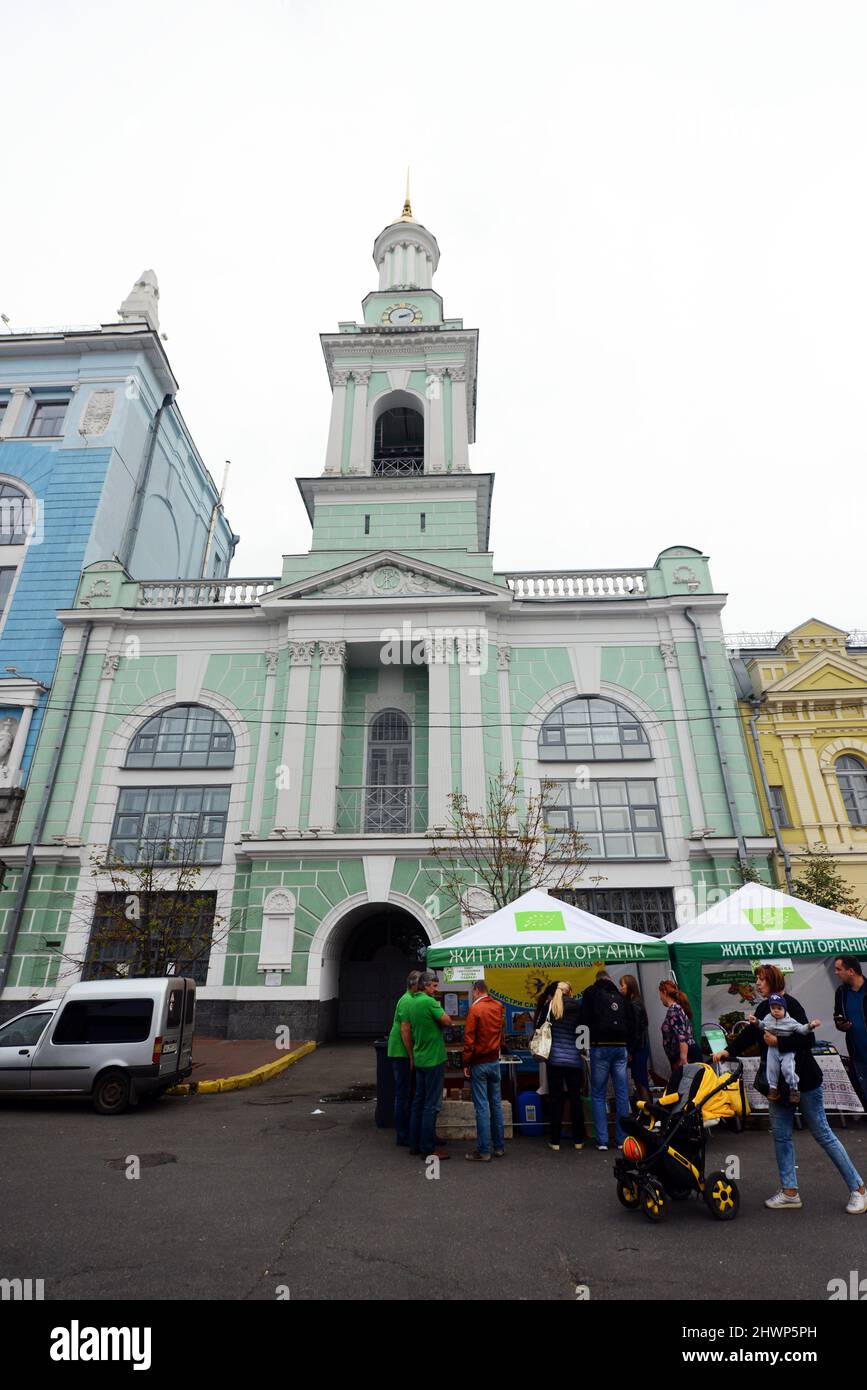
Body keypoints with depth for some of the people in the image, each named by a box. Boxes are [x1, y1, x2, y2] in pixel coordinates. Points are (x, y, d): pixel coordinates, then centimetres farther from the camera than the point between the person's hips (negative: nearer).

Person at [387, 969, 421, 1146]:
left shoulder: (410, 1000, 13)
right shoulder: (407, 1001, -18)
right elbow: (405, 1030, -22)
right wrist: (411, 1056, -19)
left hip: (403, 1053, 10)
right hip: (402, 1054, -10)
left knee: (405, 1093, 16)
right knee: (403, 1095, 0)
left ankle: (405, 1132, 26)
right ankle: (402, 1136, 9)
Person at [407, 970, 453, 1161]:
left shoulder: (411, 1002, 8)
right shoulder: (429, 1002, -20)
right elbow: (447, 1022, -19)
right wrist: (440, 1010, -4)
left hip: (419, 1059, 9)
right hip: (433, 1059, -9)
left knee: (418, 1101, 16)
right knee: (432, 1105, -1)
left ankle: (415, 1145, 23)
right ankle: (428, 1149, 5)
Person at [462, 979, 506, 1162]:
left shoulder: (475, 1008, -16)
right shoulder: (499, 1007, 0)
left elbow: (469, 1039, -14)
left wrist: (466, 1063, -7)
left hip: (479, 1063, -5)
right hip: (495, 1061, 5)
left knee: (482, 1106, 0)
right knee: (496, 1103, 13)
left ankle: (483, 1151, 6)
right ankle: (499, 1147, 20)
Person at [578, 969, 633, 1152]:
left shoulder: (591, 993, 4)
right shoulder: (620, 996, 16)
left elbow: (584, 1020, -2)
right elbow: (631, 1024, 15)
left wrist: (585, 1043, 9)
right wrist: (629, 1049, 19)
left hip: (600, 1047, -3)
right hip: (621, 1048, 4)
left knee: (598, 1095, 5)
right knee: (622, 1094, 11)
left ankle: (602, 1140, 4)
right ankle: (622, 1138, 14)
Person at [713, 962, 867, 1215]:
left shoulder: (789, 1004, -17)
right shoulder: (762, 1009, 7)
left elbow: (807, 1039, -22)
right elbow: (748, 1035, 5)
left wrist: (778, 1041, -29)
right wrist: (727, 1052, -6)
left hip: (803, 1079, -7)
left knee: (822, 1134, 4)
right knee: (781, 1135, 9)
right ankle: (790, 1192, 20)